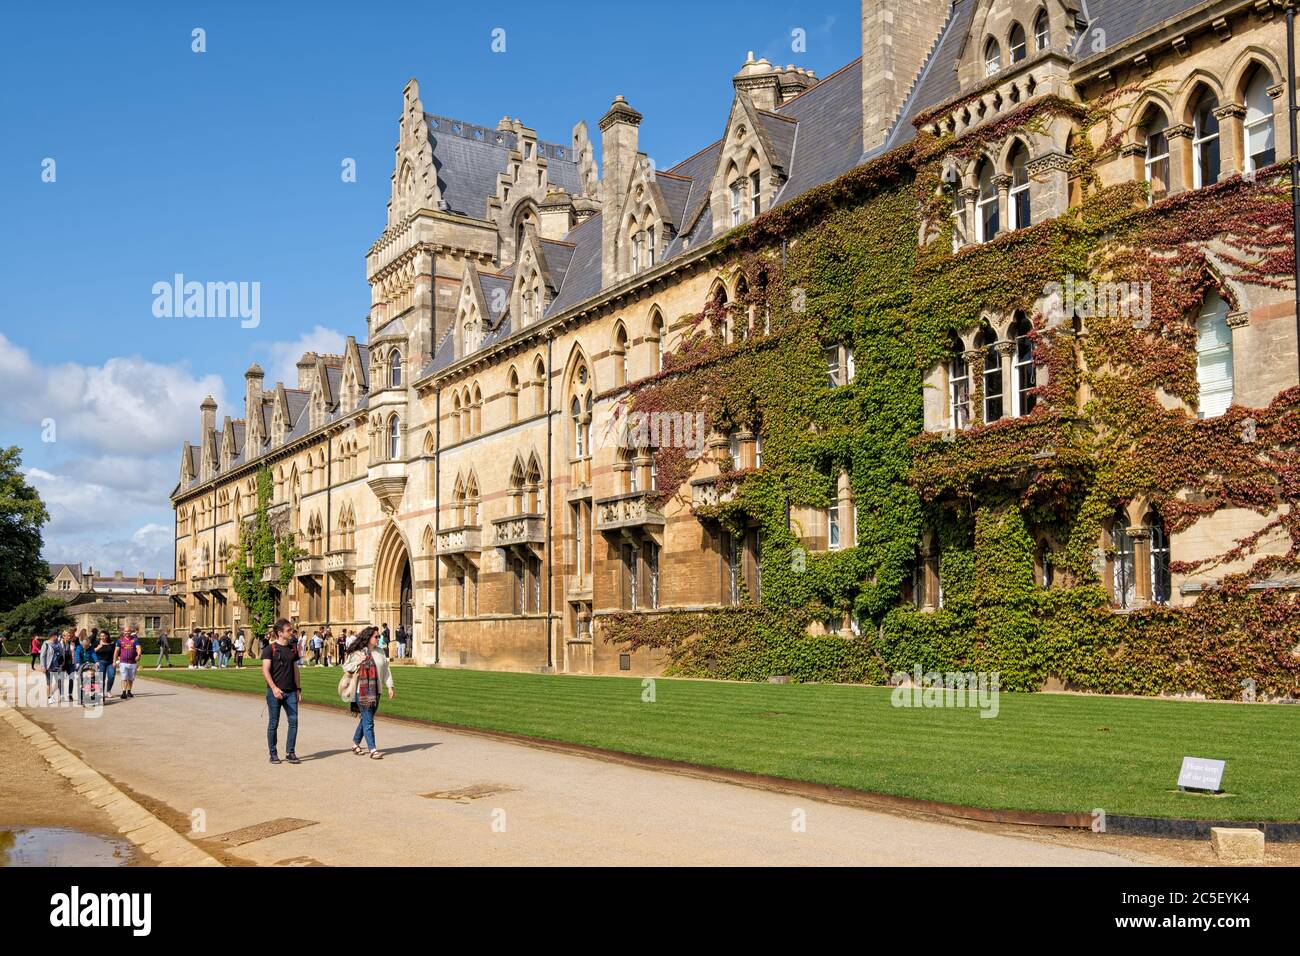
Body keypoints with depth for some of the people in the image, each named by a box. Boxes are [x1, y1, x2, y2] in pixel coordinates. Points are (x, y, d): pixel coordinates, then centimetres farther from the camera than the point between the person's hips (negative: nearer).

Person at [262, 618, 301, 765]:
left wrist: (298, 689, 14)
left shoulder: (293, 649, 13)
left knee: (293, 721, -3)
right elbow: (265, 670, -10)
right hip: (274, 691, -4)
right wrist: (274, 688, -21)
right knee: (273, 723, 3)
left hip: (291, 692, 4)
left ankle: (290, 752, 7)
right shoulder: (270, 648, -4)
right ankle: (273, 754, 13)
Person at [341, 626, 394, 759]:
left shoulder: (380, 652, 9)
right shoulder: (357, 653, -5)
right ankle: (373, 750, -7)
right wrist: (358, 662, -16)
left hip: (375, 691, 6)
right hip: (362, 692, -6)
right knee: (368, 721, -7)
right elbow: (345, 667, 1)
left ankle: (355, 744, 32)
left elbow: (385, 670, 13)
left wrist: (390, 686, 7)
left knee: (365, 719, 15)